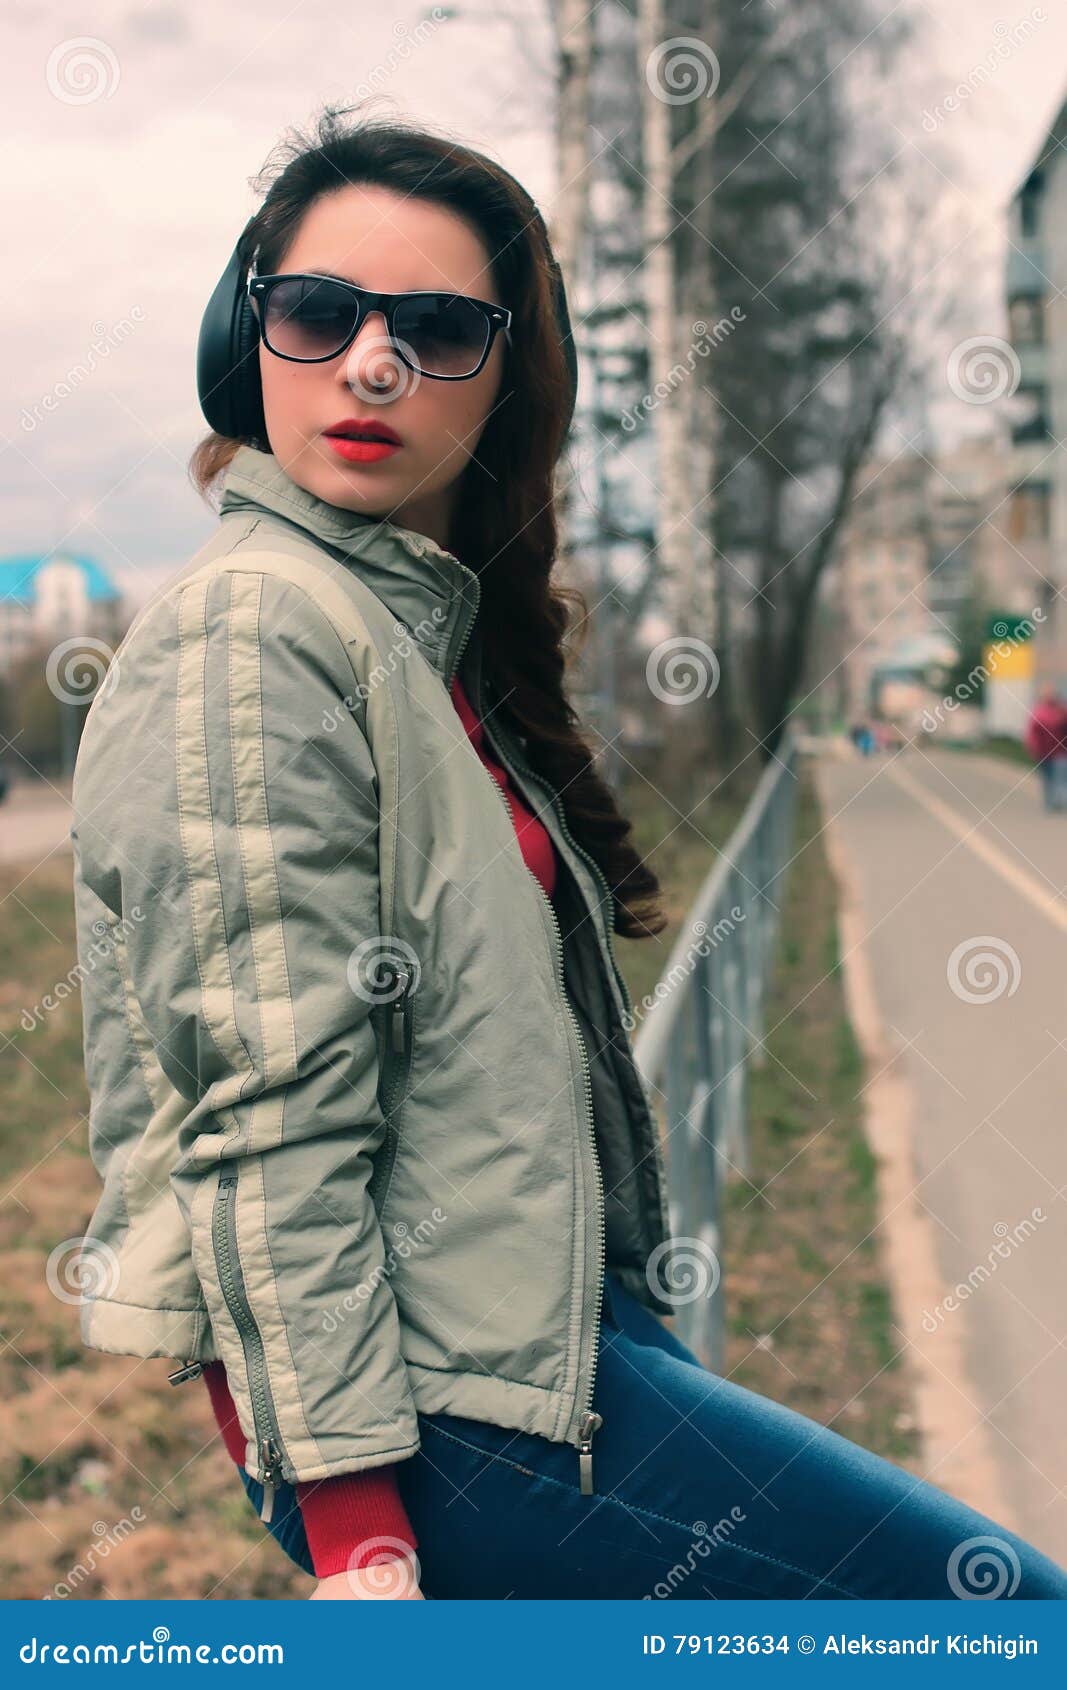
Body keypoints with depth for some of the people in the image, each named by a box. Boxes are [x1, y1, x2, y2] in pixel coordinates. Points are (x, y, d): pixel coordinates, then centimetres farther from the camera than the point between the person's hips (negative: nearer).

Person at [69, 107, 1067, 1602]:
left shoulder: (439, 635, 14)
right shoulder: (252, 634, -13)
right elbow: (267, 1124, -20)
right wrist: (356, 1531, -21)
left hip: (541, 1339, 9)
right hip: (447, 1411, -9)